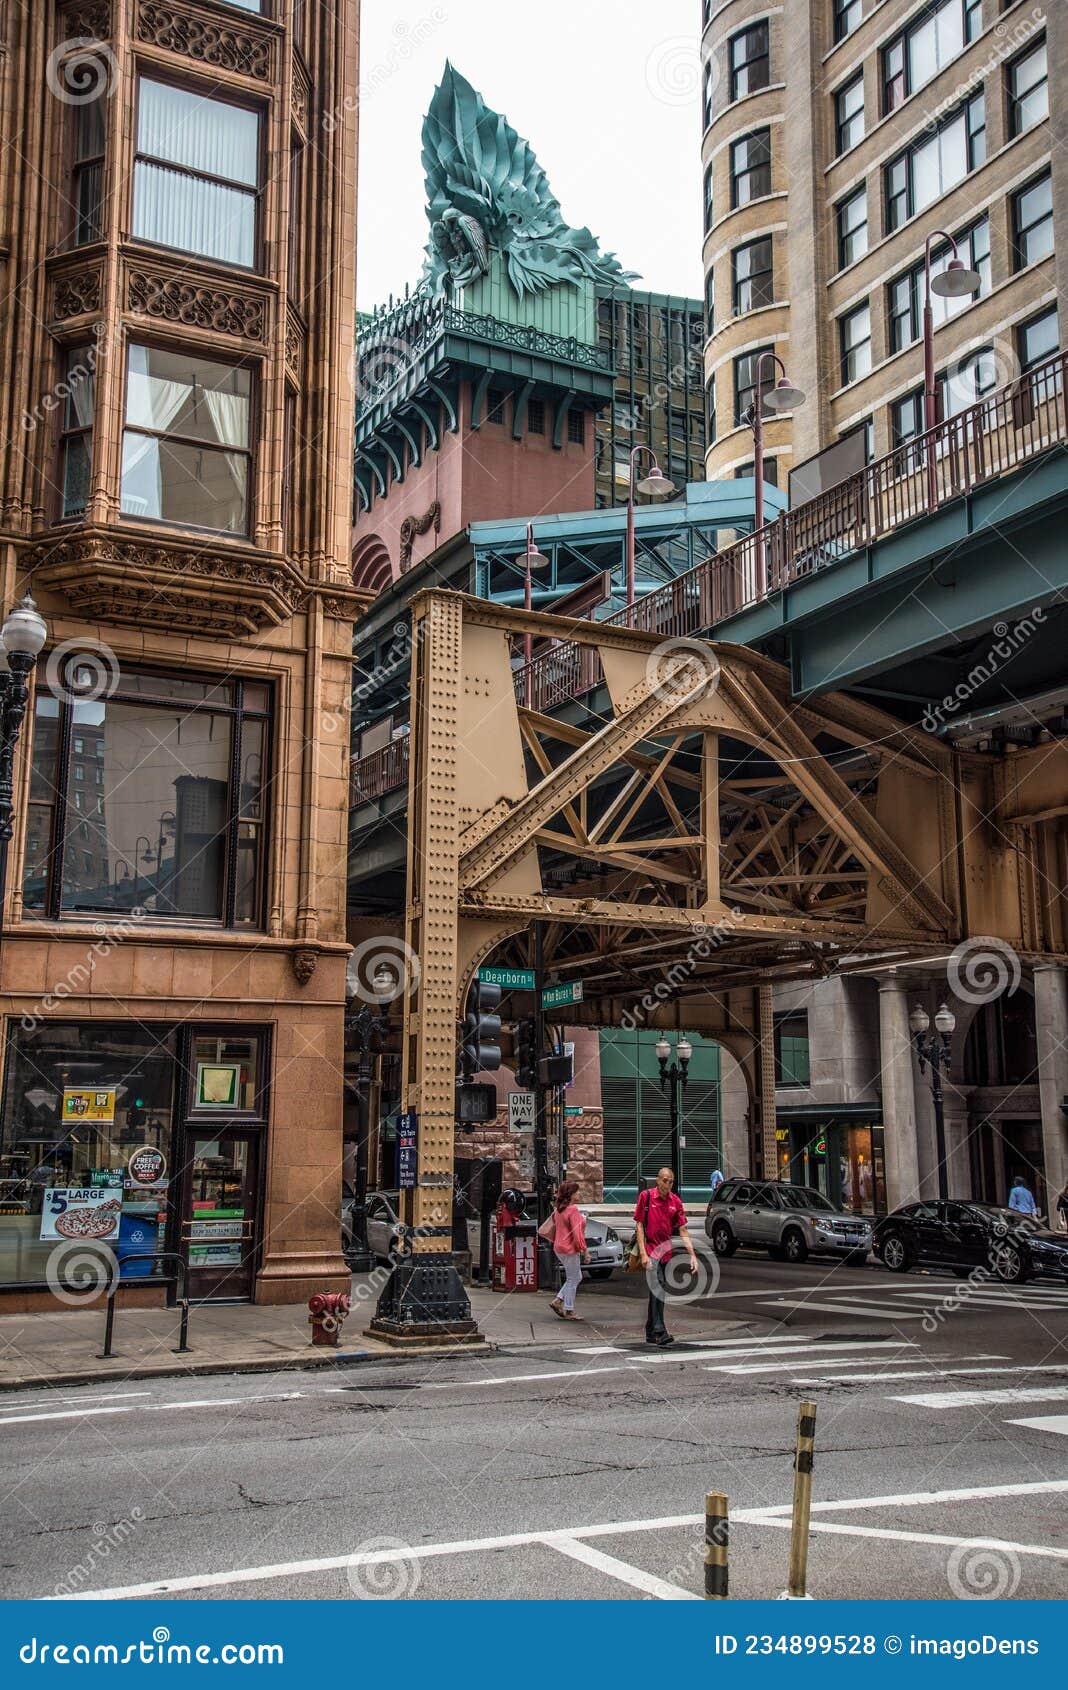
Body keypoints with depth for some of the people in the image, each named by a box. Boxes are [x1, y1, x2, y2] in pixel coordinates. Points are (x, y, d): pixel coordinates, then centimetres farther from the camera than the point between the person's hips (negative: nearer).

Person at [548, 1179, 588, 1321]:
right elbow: (577, 1234, -20)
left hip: (559, 1247, 9)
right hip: (570, 1249, -9)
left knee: (576, 1278, 18)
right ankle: (569, 1312, 8)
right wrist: (585, 1251, -14)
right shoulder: (573, 1210, -18)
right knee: (573, 1280, 2)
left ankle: (558, 1301, 12)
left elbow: (554, 1228, 15)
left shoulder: (558, 1209, 9)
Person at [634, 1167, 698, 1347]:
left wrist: (692, 1255, -4)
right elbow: (639, 1225, -7)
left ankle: (651, 1333, 22)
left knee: (659, 1292, 12)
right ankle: (659, 1332, -18)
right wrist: (643, 1253, -14)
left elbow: (683, 1230, 4)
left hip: (666, 1252, 5)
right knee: (657, 1290, -16)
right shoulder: (646, 1196, -7)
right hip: (650, 1250, -5)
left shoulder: (675, 1201, 4)